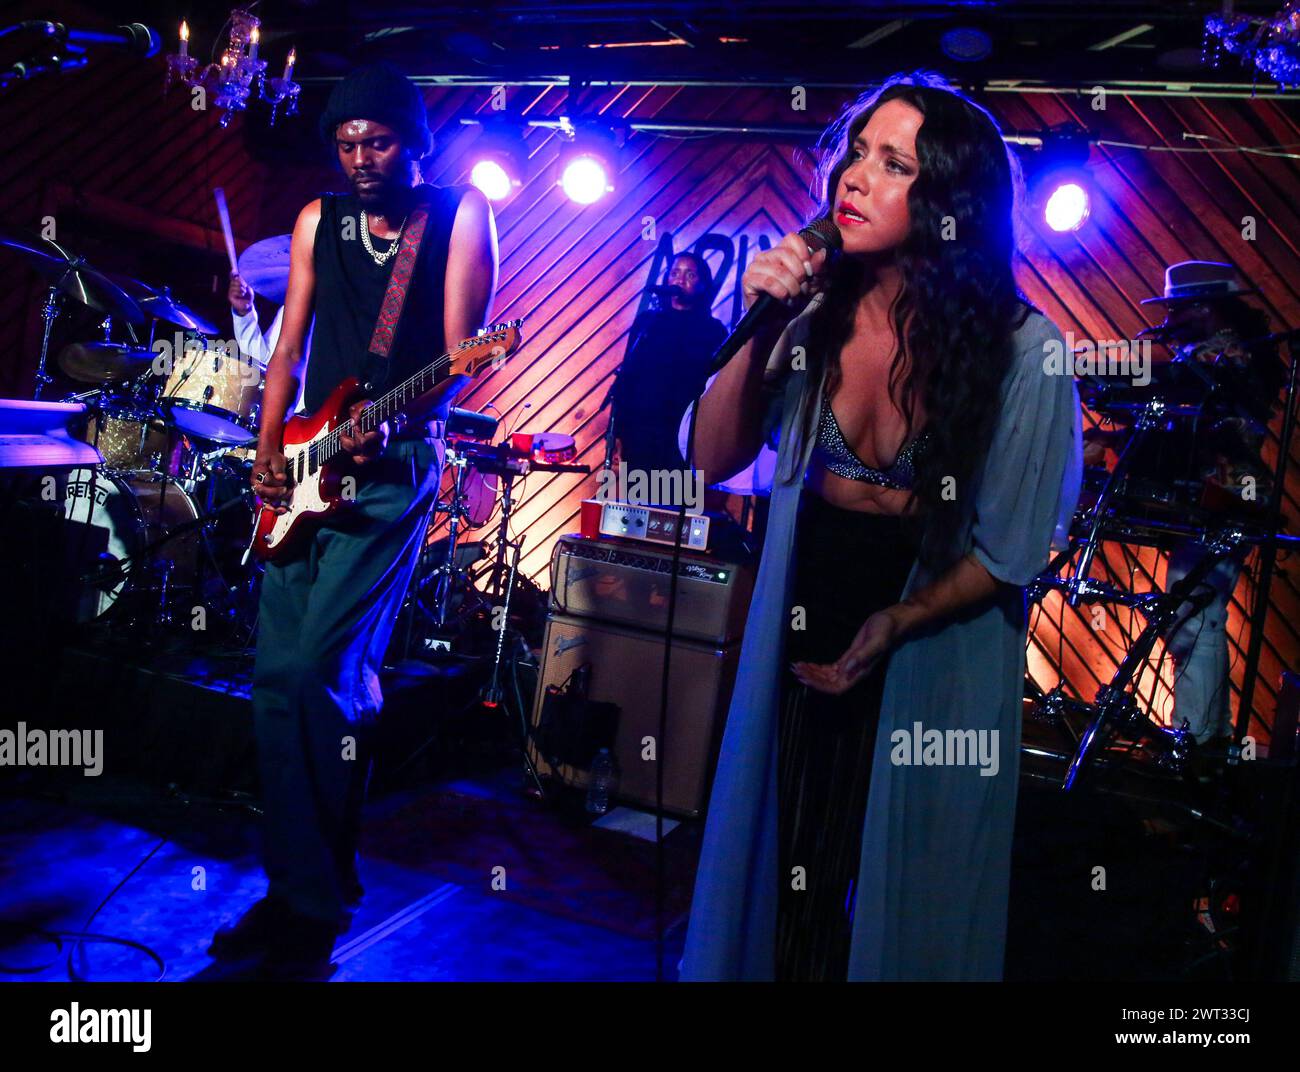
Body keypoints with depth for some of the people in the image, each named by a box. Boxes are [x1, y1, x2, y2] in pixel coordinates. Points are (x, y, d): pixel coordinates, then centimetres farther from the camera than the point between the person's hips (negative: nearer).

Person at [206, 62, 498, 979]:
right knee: (278, 673, 3)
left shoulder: (461, 214, 2)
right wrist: (269, 450, 4)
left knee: (320, 667, -14)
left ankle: (323, 901, 3)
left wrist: (390, 423, -21)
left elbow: (458, 350, -7)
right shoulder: (319, 220, 16)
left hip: (394, 465, -6)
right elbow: (290, 350, 16)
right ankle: (295, 887, 17)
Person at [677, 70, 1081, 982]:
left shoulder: (1021, 350, -19)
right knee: (789, 851, 19)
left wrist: (895, 626, -21)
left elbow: (1011, 548, -11)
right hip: (802, 622, 3)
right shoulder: (813, 308, -11)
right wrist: (760, 328, -23)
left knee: (898, 878, 15)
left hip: (934, 644, -2)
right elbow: (712, 458, -10)